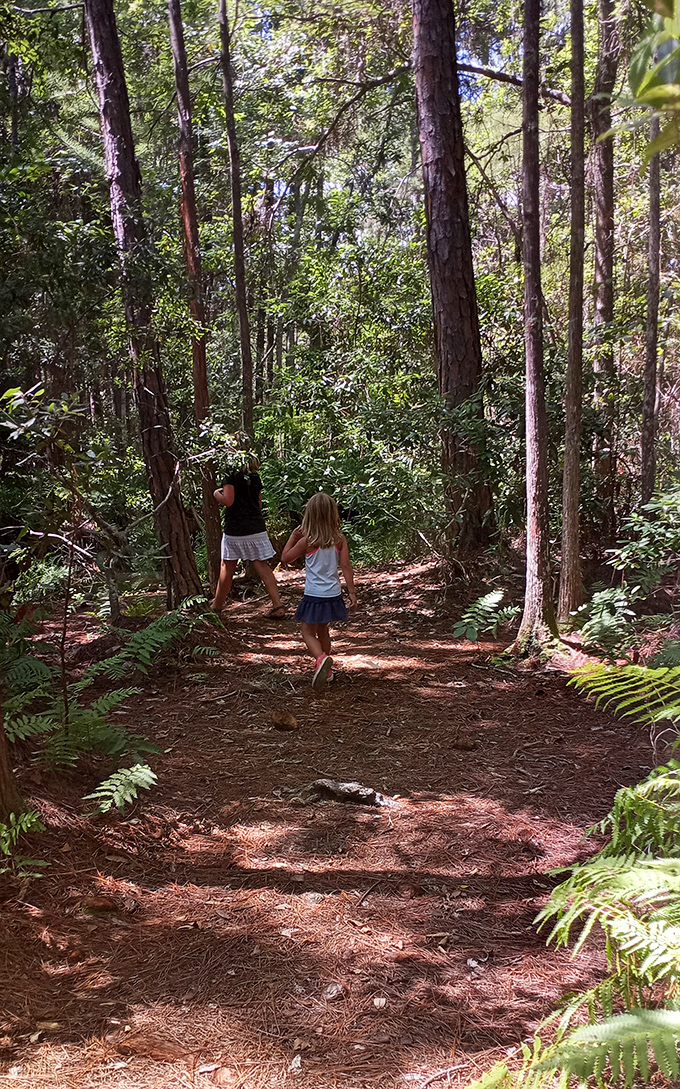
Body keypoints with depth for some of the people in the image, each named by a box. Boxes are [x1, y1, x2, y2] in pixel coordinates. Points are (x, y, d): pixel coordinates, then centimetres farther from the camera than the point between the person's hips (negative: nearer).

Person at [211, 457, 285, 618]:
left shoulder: (233, 476, -7)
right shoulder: (255, 478, 12)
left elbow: (228, 501, -15)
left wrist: (217, 494, 3)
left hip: (235, 530, -5)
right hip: (257, 529, 5)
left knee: (227, 567, 8)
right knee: (262, 566, 3)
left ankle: (217, 605, 22)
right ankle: (278, 605, -5)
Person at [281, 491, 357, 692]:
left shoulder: (307, 541, -13)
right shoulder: (339, 539, -5)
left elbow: (285, 558, -1)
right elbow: (346, 566, -5)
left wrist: (293, 537, 6)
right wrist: (352, 591, 1)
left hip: (314, 596, -4)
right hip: (333, 595, 4)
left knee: (308, 633, 7)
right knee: (323, 631, 23)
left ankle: (321, 658, -21)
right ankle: (326, 670, 31)